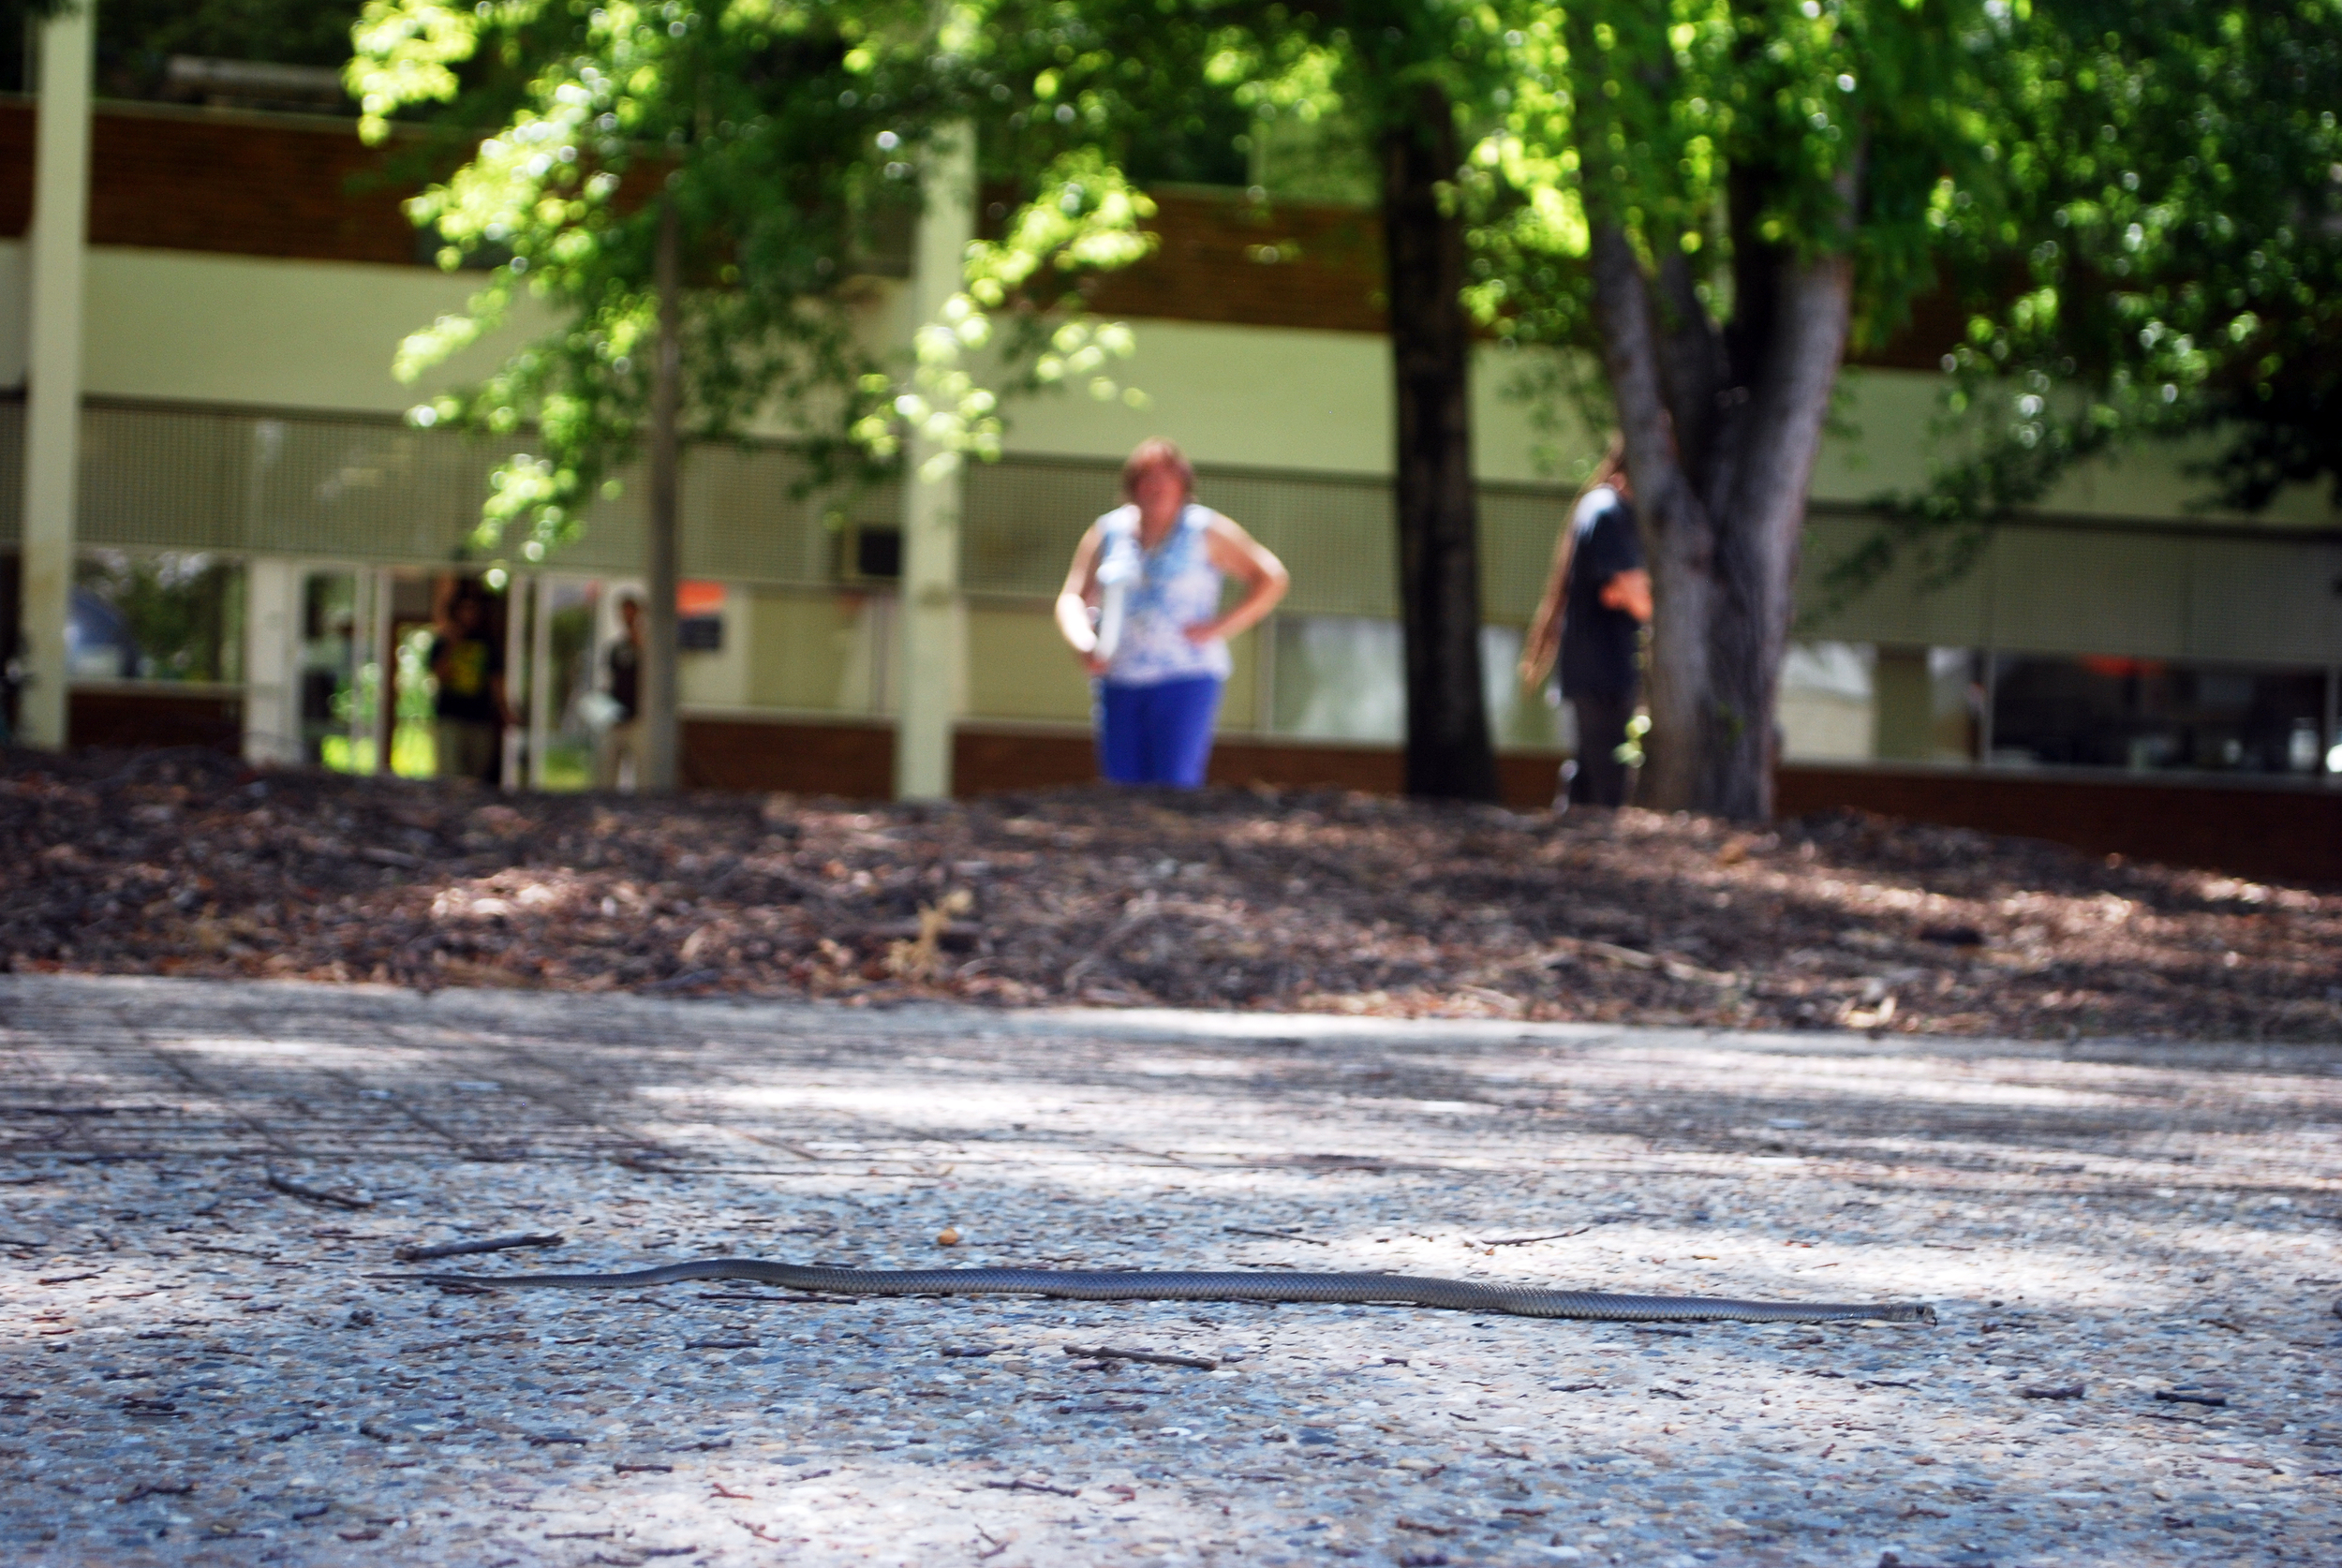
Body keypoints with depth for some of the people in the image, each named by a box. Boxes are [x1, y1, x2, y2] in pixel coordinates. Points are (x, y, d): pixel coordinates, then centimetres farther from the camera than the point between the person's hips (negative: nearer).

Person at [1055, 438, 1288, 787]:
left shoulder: (1205, 532, 3)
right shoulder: (1108, 532, 12)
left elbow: (1271, 579, 3)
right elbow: (1072, 599, 13)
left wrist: (1222, 626, -6)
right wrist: (1083, 644, -8)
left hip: (1186, 679, -4)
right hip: (1118, 681, 4)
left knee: (1174, 787, -14)